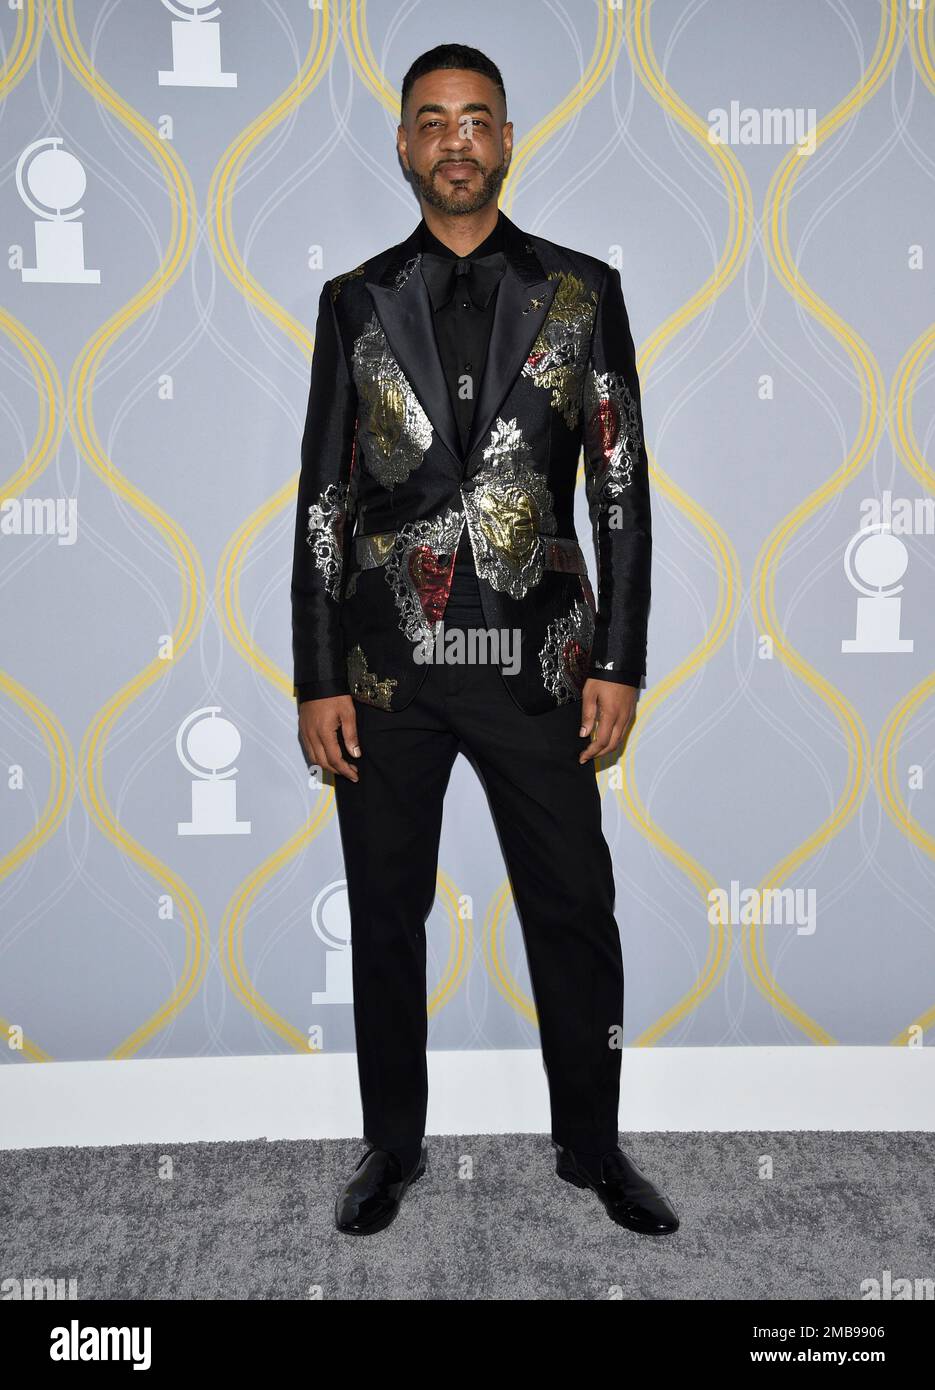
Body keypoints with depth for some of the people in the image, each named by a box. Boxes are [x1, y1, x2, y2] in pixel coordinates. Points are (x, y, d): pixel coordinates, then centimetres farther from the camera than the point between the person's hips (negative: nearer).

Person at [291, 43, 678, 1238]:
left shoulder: (581, 290, 5)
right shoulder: (355, 302, 7)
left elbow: (622, 489, 3)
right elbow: (322, 500, 5)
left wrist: (619, 662, -4)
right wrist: (318, 680, -1)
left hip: (535, 660, 0)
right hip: (385, 666, 1)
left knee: (576, 916, 7)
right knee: (386, 920, 10)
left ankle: (592, 1145, 28)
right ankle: (392, 1145, 30)